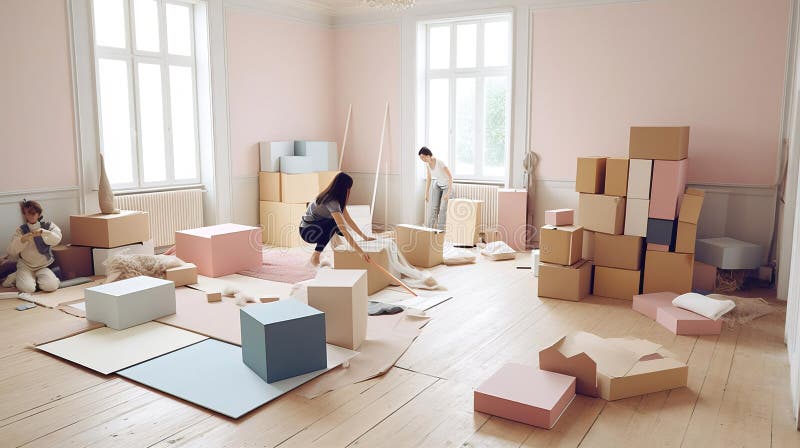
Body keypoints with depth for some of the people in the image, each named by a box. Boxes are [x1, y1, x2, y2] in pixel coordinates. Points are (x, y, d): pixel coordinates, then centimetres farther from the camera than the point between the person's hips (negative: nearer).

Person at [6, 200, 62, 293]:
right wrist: (22, 240, -26)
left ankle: (39, 278, 9)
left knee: (51, 286, -27)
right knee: (27, 288, -25)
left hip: (44, 266, -1)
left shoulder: (48, 226, 0)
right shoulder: (20, 230, 1)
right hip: (25, 266, 1)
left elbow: (56, 239, -21)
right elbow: (11, 252, -7)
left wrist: (42, 232, -37)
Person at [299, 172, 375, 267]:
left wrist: (364, 236, -2)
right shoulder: (332, 202, -30)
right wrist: (359, 251, -40)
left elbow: (348, 220, 4)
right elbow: (342, 229, -37)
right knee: (335, 223, -29)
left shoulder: (338, 199, -1)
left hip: (317, 226, 9)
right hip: (307, 231, -9)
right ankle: (315, 257, -21)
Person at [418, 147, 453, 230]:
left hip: (447, 185, -6)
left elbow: (450, 176, -29)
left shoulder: (440, 162, -33)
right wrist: (427, 193, 2)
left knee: (443, 209, -14)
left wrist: (448, 192, -32)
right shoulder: (427, 163, -11)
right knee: (434, 208, -6)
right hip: (438, 185, 6)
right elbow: (429, 178, 1)